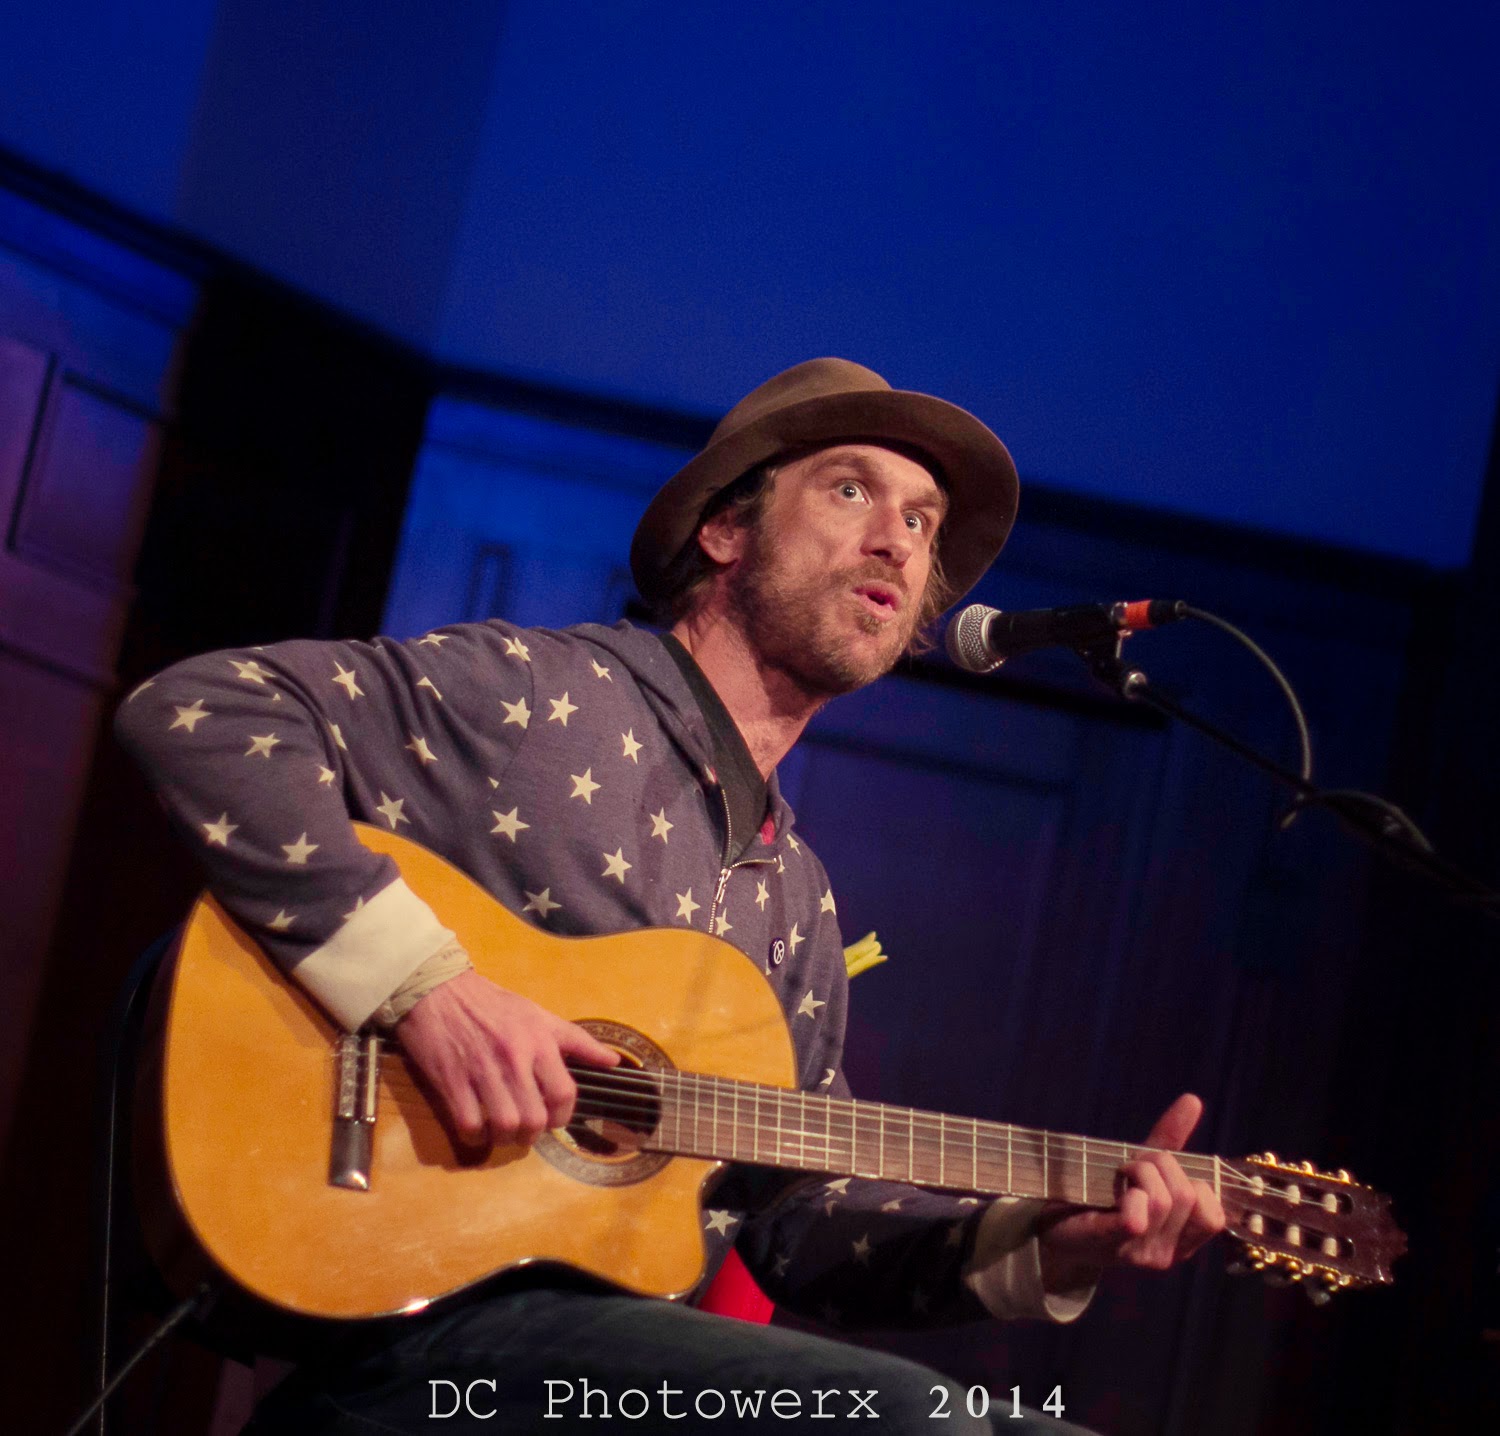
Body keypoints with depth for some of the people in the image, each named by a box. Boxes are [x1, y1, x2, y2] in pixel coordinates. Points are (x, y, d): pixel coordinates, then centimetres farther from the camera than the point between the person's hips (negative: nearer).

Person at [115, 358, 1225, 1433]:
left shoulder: (797, 896, 19)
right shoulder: (542, 694, -3)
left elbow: (792, 1214, 20)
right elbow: (192, 712, -14)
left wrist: (1037, 1245, 4)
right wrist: (421, 980, -22)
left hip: (631, 1335, 7)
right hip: (418, 1316, -7)